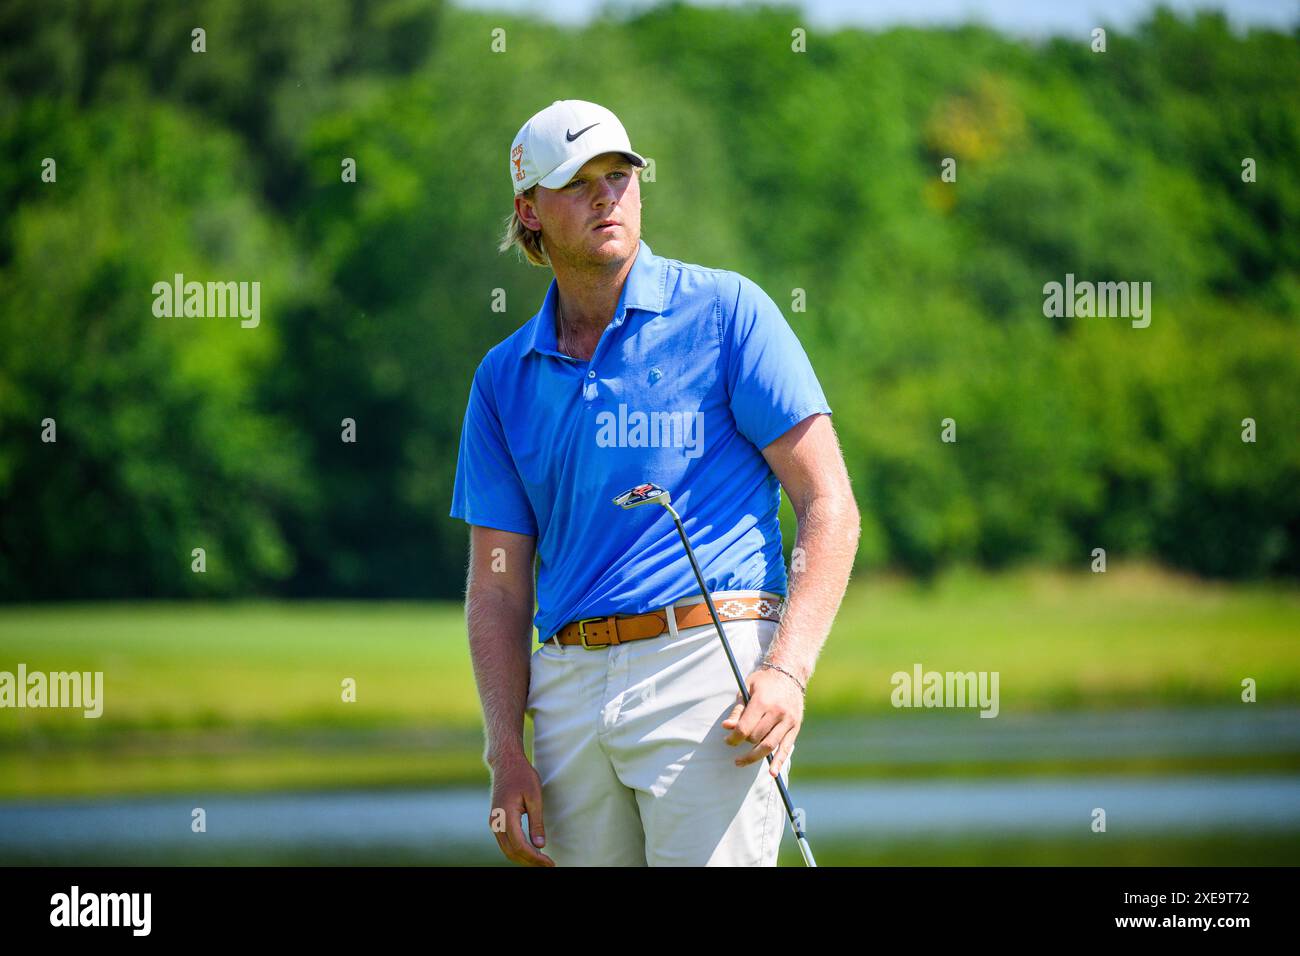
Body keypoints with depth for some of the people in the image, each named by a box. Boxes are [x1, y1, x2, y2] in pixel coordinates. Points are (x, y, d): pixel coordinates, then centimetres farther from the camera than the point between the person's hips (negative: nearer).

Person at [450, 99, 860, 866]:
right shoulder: (506, 377, 15)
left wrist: (788, 671, -14)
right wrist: (506, 752, 3)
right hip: (570, 683, 5)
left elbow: (829, 506, -1)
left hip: (707, 661, -5)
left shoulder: (727, 311, 3)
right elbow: (499, 585, 15)